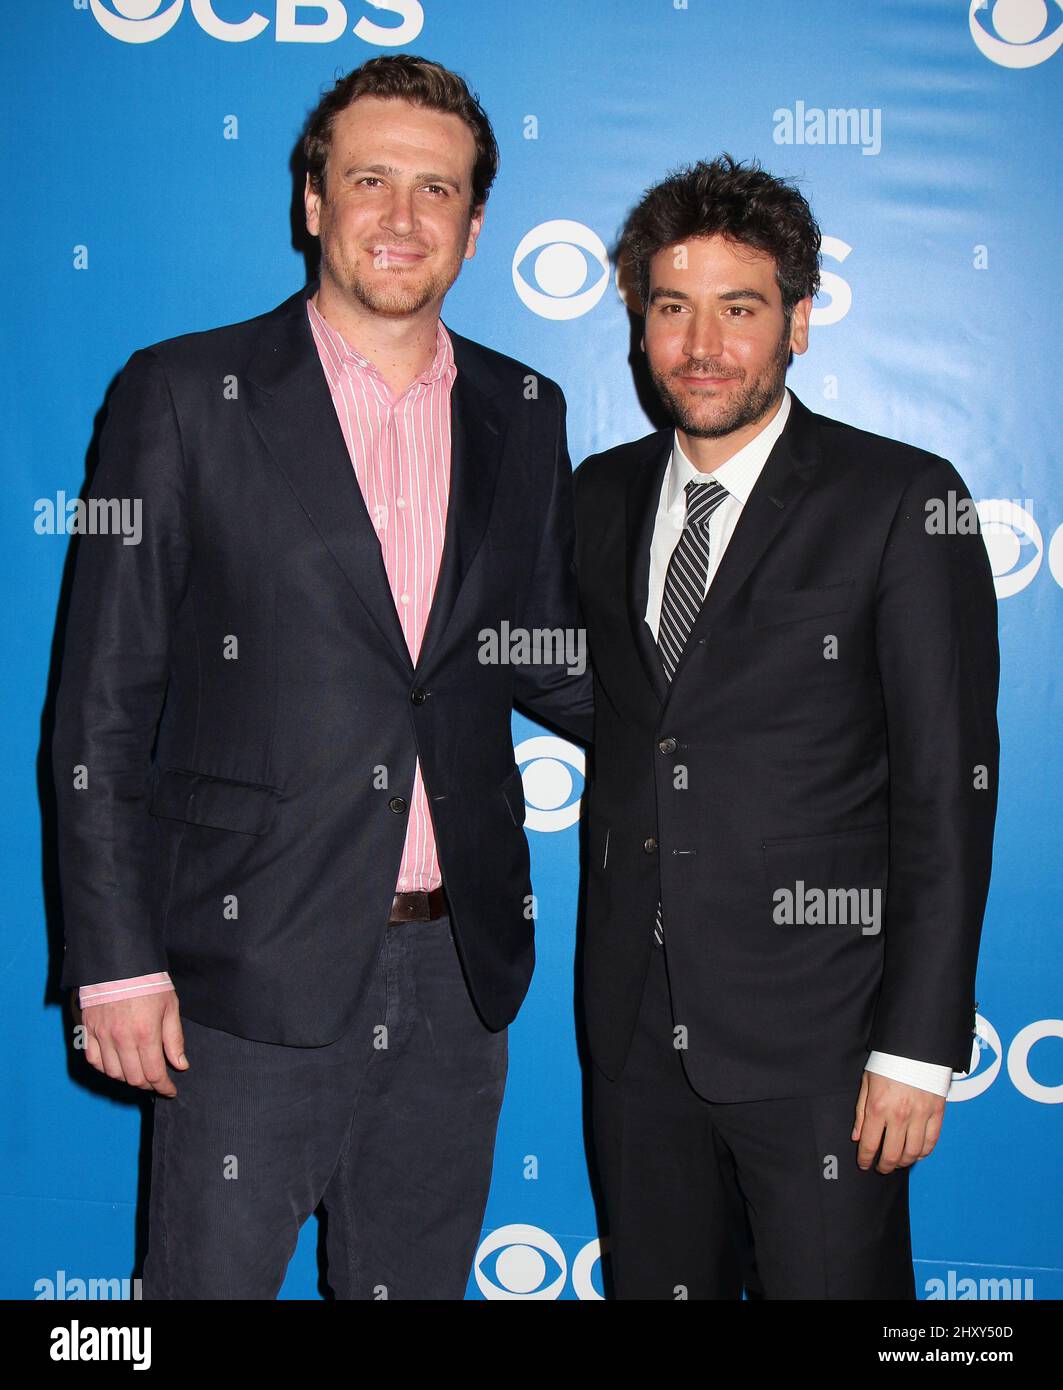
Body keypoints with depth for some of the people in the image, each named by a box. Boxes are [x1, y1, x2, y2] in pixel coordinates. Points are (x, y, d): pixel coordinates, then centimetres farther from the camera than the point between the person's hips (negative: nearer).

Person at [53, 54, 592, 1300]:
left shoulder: (524, 415, 8)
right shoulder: (183, 395, -5)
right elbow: (102, 706, -6)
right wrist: (115, 960, -9)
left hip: (457, 965, 4)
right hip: (257, 965, -4)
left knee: (415, 1279, 18)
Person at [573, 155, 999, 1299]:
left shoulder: (901, 501, -8)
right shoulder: (600, 495, 8)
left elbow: (948, 787, -9)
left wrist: (919, 1046, -12)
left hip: (814, 1032, -4)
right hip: (634, 1024, 5)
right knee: (653, 1280, 17)